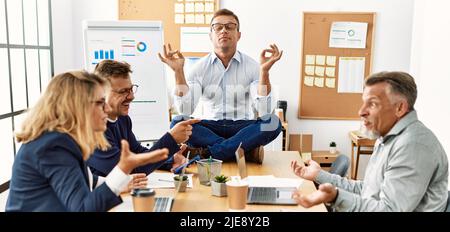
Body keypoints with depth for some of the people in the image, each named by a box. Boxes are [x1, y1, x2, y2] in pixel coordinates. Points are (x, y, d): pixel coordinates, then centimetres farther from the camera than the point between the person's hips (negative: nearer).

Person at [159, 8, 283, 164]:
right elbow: (185, 111, -12)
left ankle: (209, 151, -24)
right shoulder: (200, 67, 1)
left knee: (273, 123, -29)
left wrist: (264, 71, -24)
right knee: (178, 123, -27)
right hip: (210, 126, 1)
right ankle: (246, 150, -24)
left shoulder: (252, 66, -2)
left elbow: (264, 112, -15)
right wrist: (178, 71, -19)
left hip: (242, 126, 0)